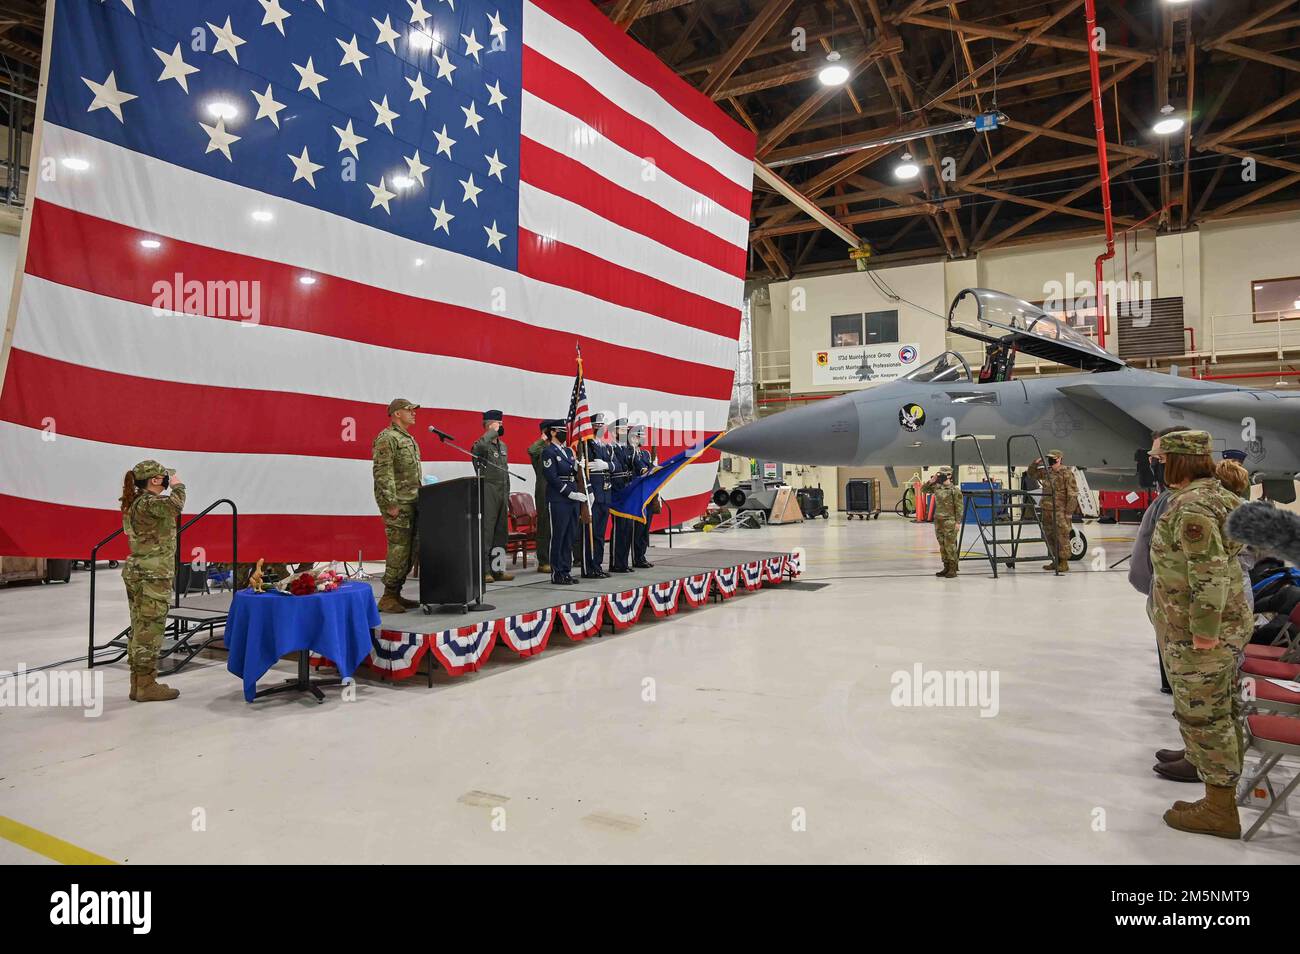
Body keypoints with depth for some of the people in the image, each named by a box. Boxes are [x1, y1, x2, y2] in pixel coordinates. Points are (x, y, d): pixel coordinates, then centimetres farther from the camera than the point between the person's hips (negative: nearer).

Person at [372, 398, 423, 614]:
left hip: (411, 503, 10)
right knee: (399, 550, -9)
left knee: (409, 550, 9)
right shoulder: (386, 439, -9)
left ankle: (396, 594, 16)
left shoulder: (409, 439, 21)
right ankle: (388, 598, -3)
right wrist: (391, 504, -21)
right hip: (397, 503, -9)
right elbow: (382, 474, -17)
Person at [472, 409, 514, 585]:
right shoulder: (482, 444, -7)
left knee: (500, 532, 9)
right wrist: (493, 432, -21)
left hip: (502, 493, 8)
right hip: (487, 494, -8)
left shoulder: (503, 446, 18)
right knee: (486, 532, -8)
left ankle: (497, 569, 14)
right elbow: (479, 447, -35)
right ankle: (484, 571, -6)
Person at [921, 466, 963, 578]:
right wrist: (931, 480, 2)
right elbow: (923, 489, 16)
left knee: (950, 546, -5)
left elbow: (960, 507, -10)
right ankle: (946, 568, 18)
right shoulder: (937, 487, 8)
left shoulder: (955, 489, -10)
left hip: (949, 521, -7)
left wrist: (958, 522, -14)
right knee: (942, 545, 10)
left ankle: (953, 570, 2)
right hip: (938, 520, 7)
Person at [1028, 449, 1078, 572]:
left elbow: (1073, 495, -11)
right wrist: (1036, 463, 7)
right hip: (1047, 510, 8)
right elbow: (1032, 473, 27)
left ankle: (1064, 563, 1)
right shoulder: (1046, 472, 12)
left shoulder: (1067, 474, -9)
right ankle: (1055, 561, 22)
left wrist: (1068, 512, -14)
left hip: (1060, 511, -7)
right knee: (1049, 537, 12)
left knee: (1062, 537, -5)